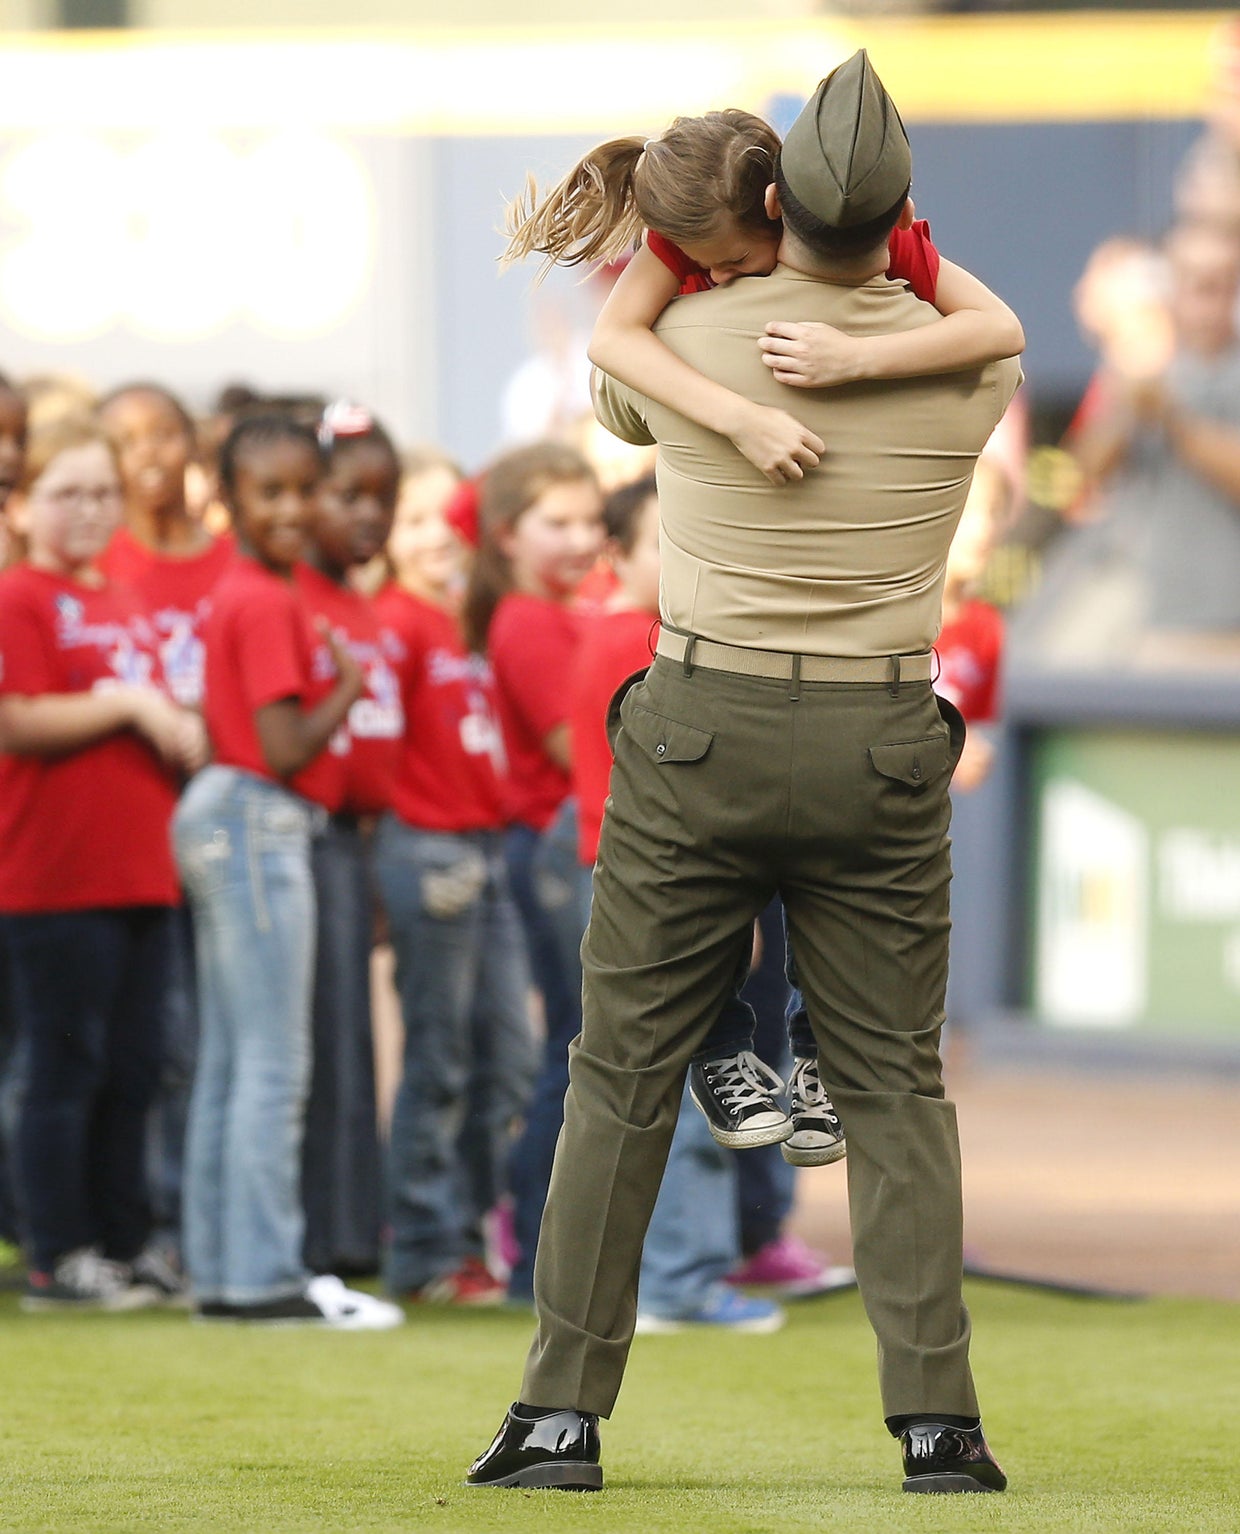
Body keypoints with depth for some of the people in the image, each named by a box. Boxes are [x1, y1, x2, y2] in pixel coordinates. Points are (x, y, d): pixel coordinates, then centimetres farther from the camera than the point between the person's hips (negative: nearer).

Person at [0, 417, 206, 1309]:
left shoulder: (124, 608, 19)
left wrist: (182, 732, 6)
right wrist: (128, 705, -14)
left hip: (140, 871, 8)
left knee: (133, 1070, 10)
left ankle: (126, 1245, 17)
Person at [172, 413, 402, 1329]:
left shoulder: (237, 597, 15)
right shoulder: (269, 605, -16)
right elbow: (287, 749, -19)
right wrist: (349, 688, -5)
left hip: (232, 824, 11)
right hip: (258, 827, -11)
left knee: (231, 1063, 11)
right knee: (274, 1065, -8)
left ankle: (221, 1272, 14)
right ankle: (267, 1278, -8)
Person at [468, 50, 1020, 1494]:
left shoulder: (683, 339, -5)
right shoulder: (968, 363, -4)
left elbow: (612, 402, 21)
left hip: (700, 737, -1)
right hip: (878, 752, 1)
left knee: (623, 1077, 6)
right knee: (893, 1089, 7)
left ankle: (562, 1414, 3)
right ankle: (937, 1418, -5)